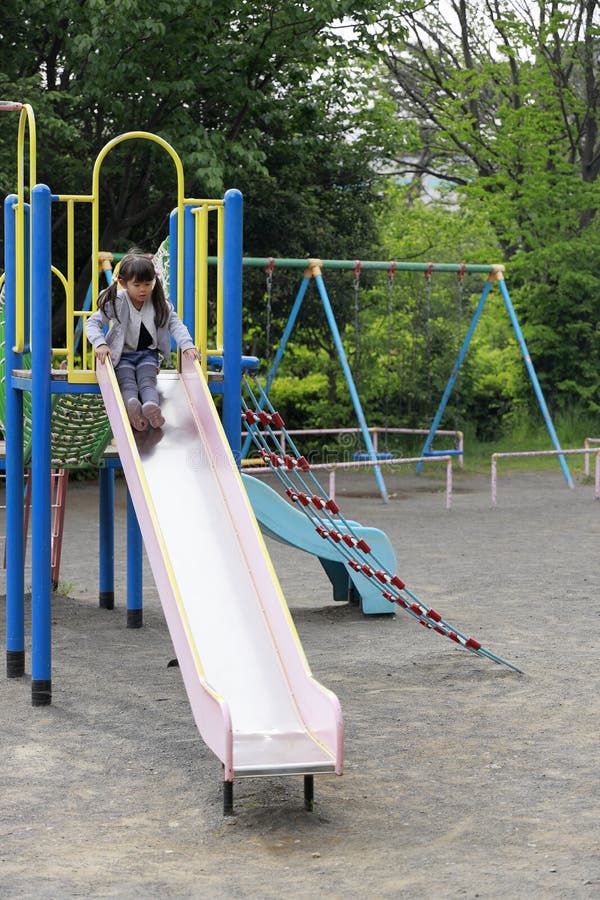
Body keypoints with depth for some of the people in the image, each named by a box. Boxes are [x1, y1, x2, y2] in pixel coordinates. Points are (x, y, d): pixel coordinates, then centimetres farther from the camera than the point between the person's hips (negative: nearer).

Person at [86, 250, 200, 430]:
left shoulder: (159, 303, -4)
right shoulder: (117, 302, -11)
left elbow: (175, 324, -7)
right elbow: (93, 322, -11)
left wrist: (187, 346, -25)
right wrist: (100, 344, -30)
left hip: (148, 353, 1)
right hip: (122, 354, -1)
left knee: (147, 381, -27)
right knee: (127, 383, -29)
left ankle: (152, 406, -58)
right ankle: (131, 406, -60)